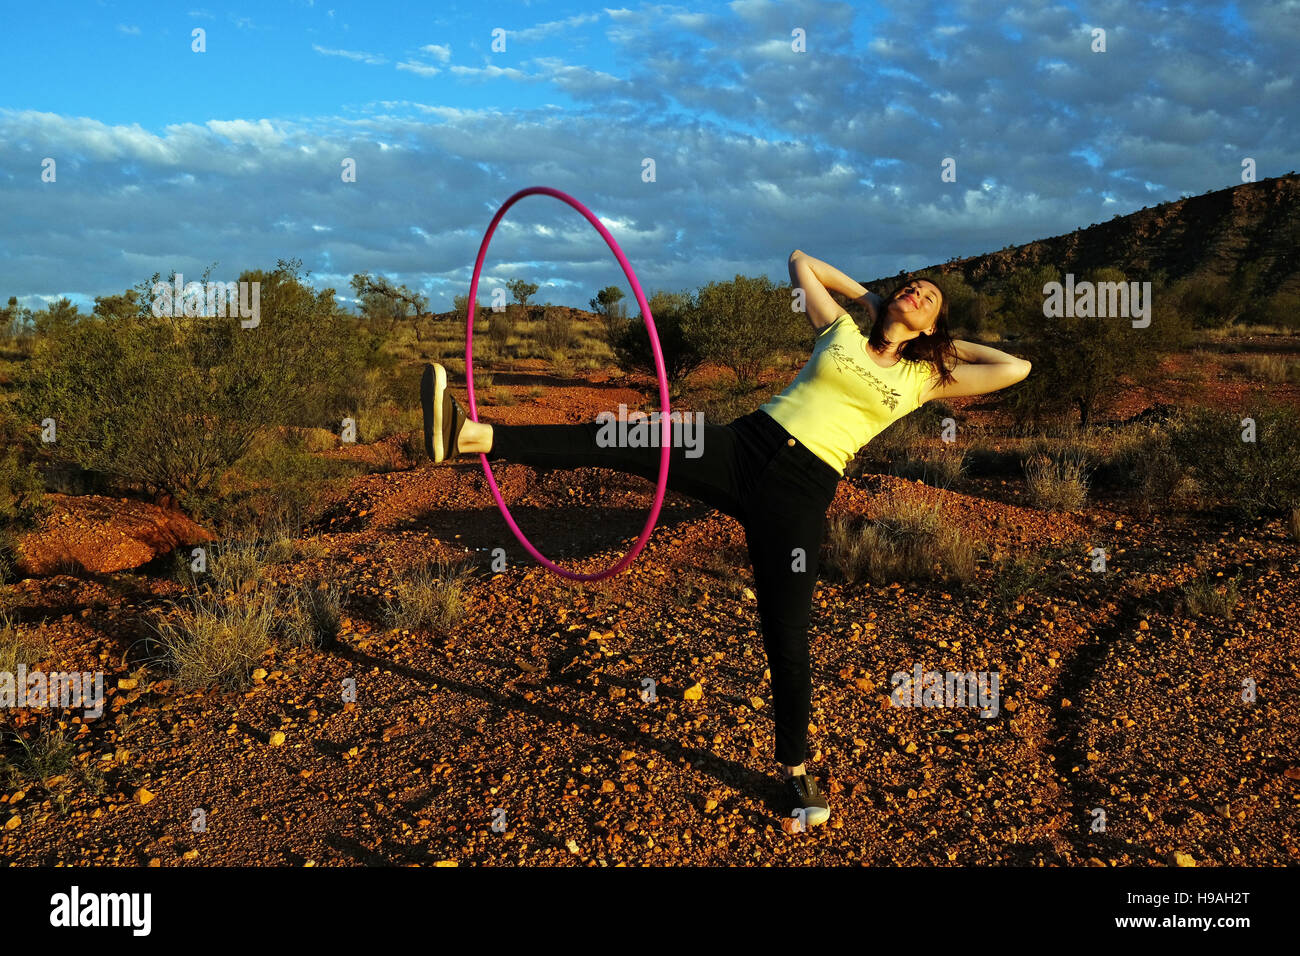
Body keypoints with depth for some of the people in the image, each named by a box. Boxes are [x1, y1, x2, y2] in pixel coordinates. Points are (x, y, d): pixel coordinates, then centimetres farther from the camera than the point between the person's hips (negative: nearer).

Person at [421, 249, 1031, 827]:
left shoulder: (924, 379, 16)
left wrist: (948, 341, 21)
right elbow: (800, 260, 29)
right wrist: (869, 297, 29)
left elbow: (1017, 367, 15)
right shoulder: (842, 330, 19)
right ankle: (469, 436, -26)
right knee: (617, 442, -17)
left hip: (800, 491, -1)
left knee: (786, 633, -2)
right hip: (743, 448, 2)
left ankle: (794, 768, 18)